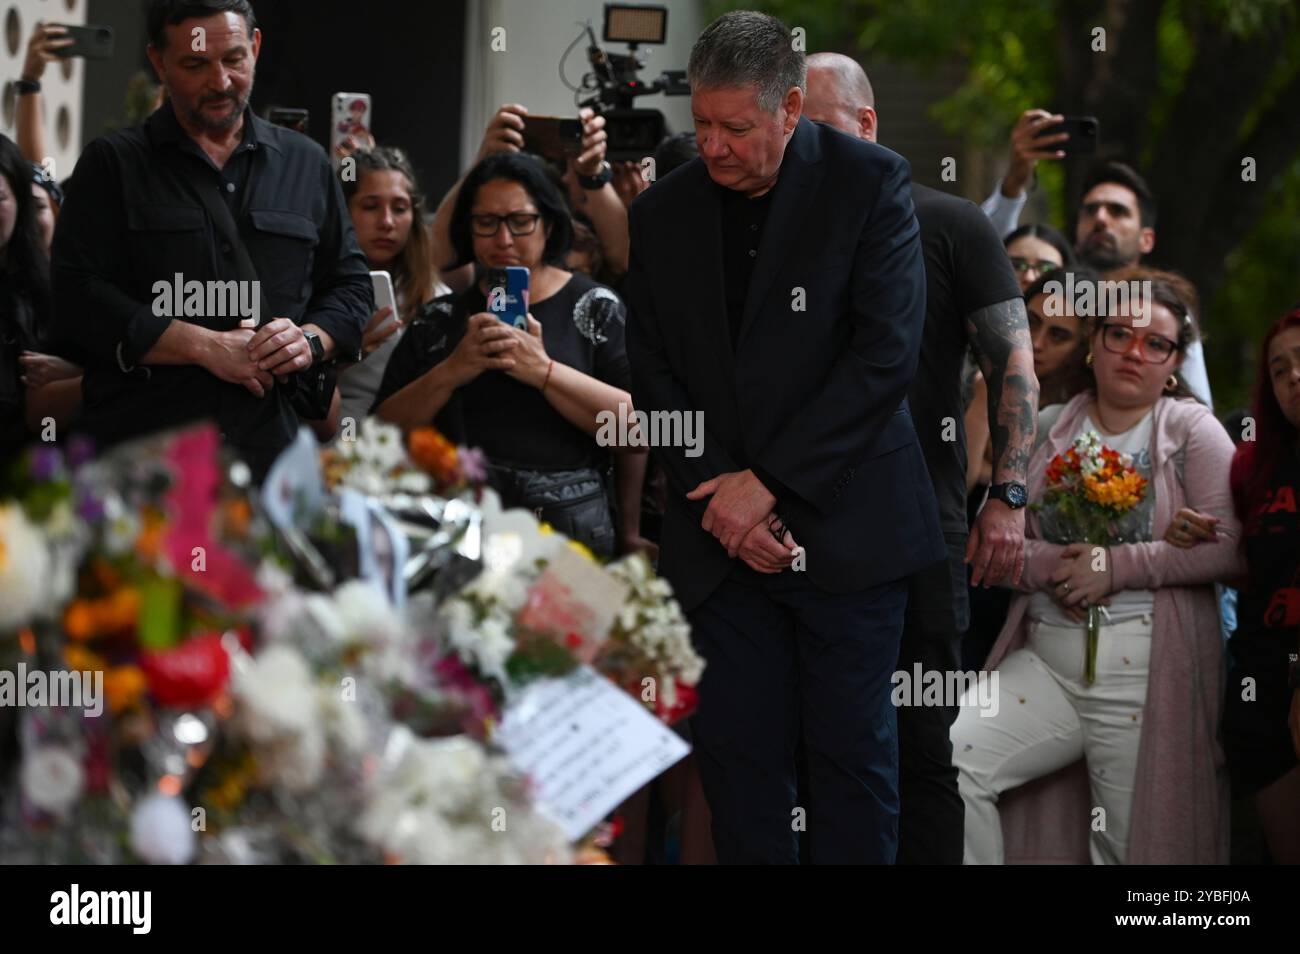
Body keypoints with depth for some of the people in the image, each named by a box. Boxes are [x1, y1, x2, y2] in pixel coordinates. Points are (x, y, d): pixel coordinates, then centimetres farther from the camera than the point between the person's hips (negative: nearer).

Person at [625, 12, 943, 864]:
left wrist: (768, 483, -14)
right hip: (721, 538, 3)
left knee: (853, 755, 2)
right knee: (739, 758, 2)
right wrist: (717, 497, -7)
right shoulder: (662, 213, 7)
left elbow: (887, 354, -12)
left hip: (844, 528, -3)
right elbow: (654, 377, 8)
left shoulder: (869, 183, -5)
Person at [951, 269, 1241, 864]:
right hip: (1045, 663, 4)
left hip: (1146, 674, -3)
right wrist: (1048, 566, -11)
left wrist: (1116, 566, -13)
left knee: (1136, 848, -2)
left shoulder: (1193, 430, 1)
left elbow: (1229, 546, -11)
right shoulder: (1048, 429, 13)